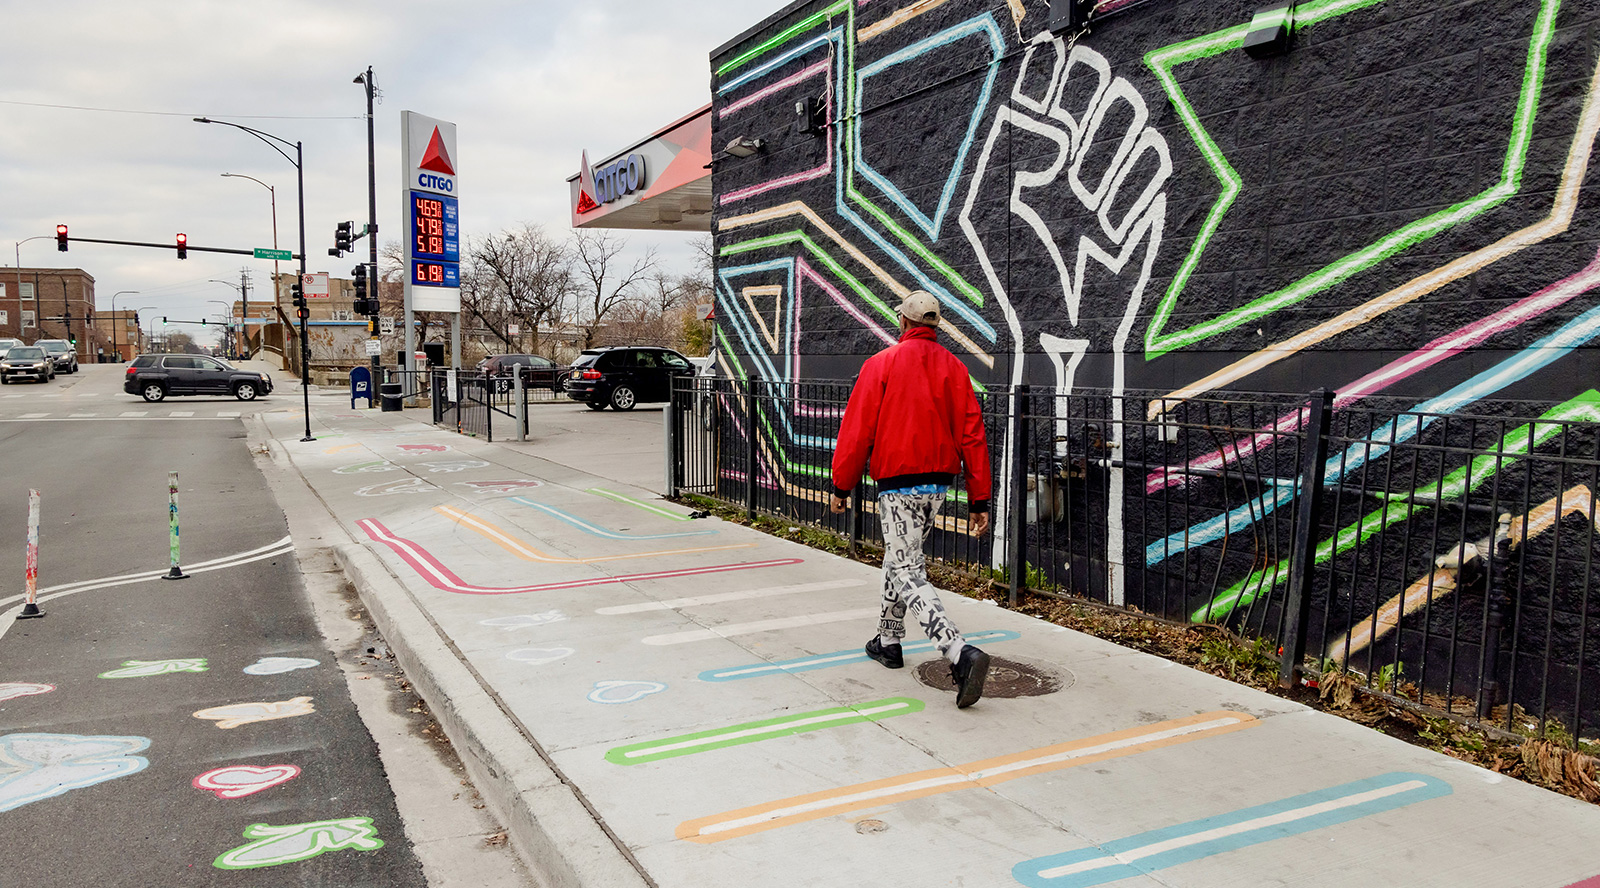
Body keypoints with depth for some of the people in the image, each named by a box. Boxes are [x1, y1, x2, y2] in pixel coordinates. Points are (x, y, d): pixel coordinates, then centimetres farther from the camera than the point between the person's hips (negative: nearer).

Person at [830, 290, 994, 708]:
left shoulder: (882, 364, -7)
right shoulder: (954, 368, 5)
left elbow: (857, 430, -7)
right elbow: (972, 436, 3)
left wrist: (842, 486, 3)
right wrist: (978, 501, 6)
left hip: (898, 483, -6)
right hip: (938, 484, 6)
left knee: (909, 575, -7)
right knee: (899, 557, 24)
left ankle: (961, 654, -24)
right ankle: (888, 641, 37)